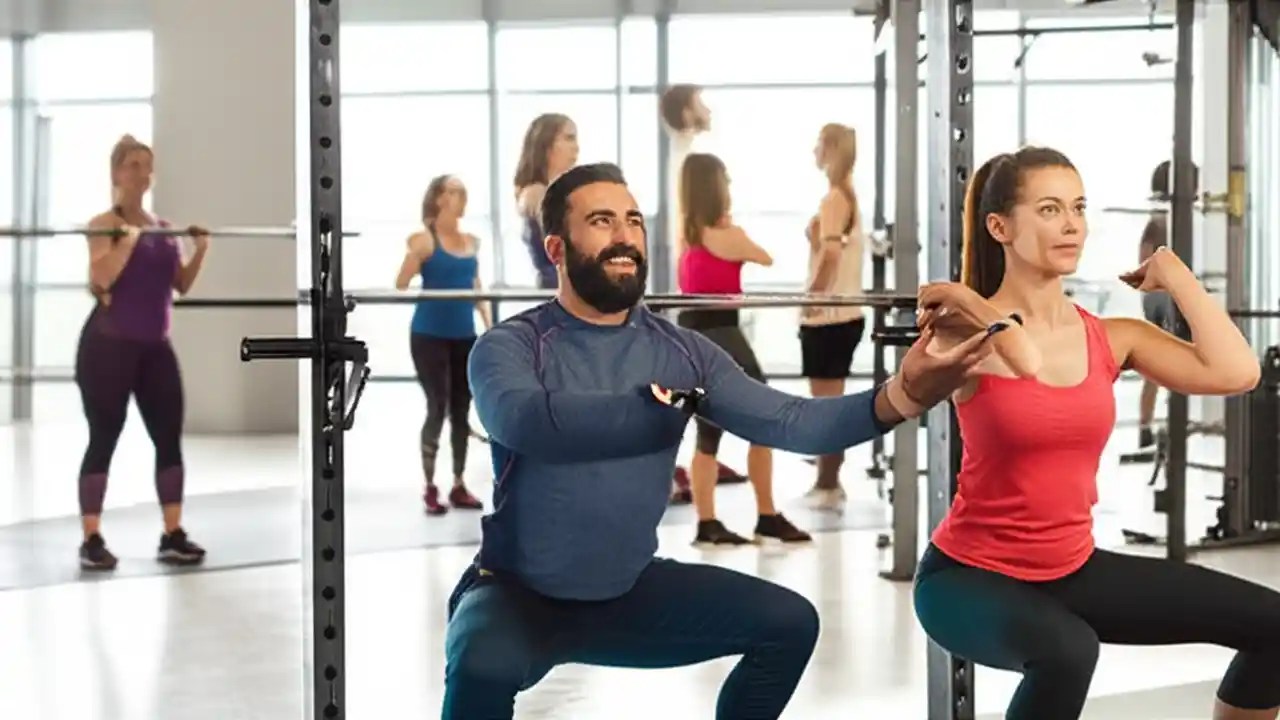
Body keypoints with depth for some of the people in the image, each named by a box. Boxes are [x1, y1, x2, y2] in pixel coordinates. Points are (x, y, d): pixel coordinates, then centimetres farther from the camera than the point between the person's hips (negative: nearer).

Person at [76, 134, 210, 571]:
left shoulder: (164, 229, 13)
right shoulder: (104, 224, -6)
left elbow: (182, 285, 12)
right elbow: (99, 279, -19)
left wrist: (200, 252, -2)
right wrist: (127, 240, -25)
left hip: (155, 348, 6)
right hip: (108, 347, -6)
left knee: (169, 439, 4)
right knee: (103, 441, -2)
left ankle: (173, 536, 11)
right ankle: (92, 541, 4)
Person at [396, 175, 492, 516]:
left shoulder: (471, 242, 10)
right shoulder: (424, 240, -7)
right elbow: (401, 285, -14)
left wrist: (488, 322, 11)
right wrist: (415, 251, -25)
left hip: (464, 335, 6)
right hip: (430, 335, -6)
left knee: (462, 410, 9)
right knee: (438, 408, -5)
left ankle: (459, 486, 19)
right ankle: (430, 488, 6)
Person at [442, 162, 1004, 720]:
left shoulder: (681, 352, -1)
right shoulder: (511, 346, -14)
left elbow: (787, 420, -12)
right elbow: (526, 419, -37)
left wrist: (901, 396, -28)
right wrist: (664, 402, -39)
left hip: (631, 591, 5)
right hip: (517, 594, -5)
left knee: (789, 623, -5)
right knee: (483, 664, -36)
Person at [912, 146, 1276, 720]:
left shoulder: (1111, 337, 0)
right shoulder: (967, 335, -15)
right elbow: (1022, 357, -40)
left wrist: (1172, 273, -4)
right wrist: (965, 305, -22)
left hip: (1072, 570, 6)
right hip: (971, 574, -6)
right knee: (1068, 651, -39)